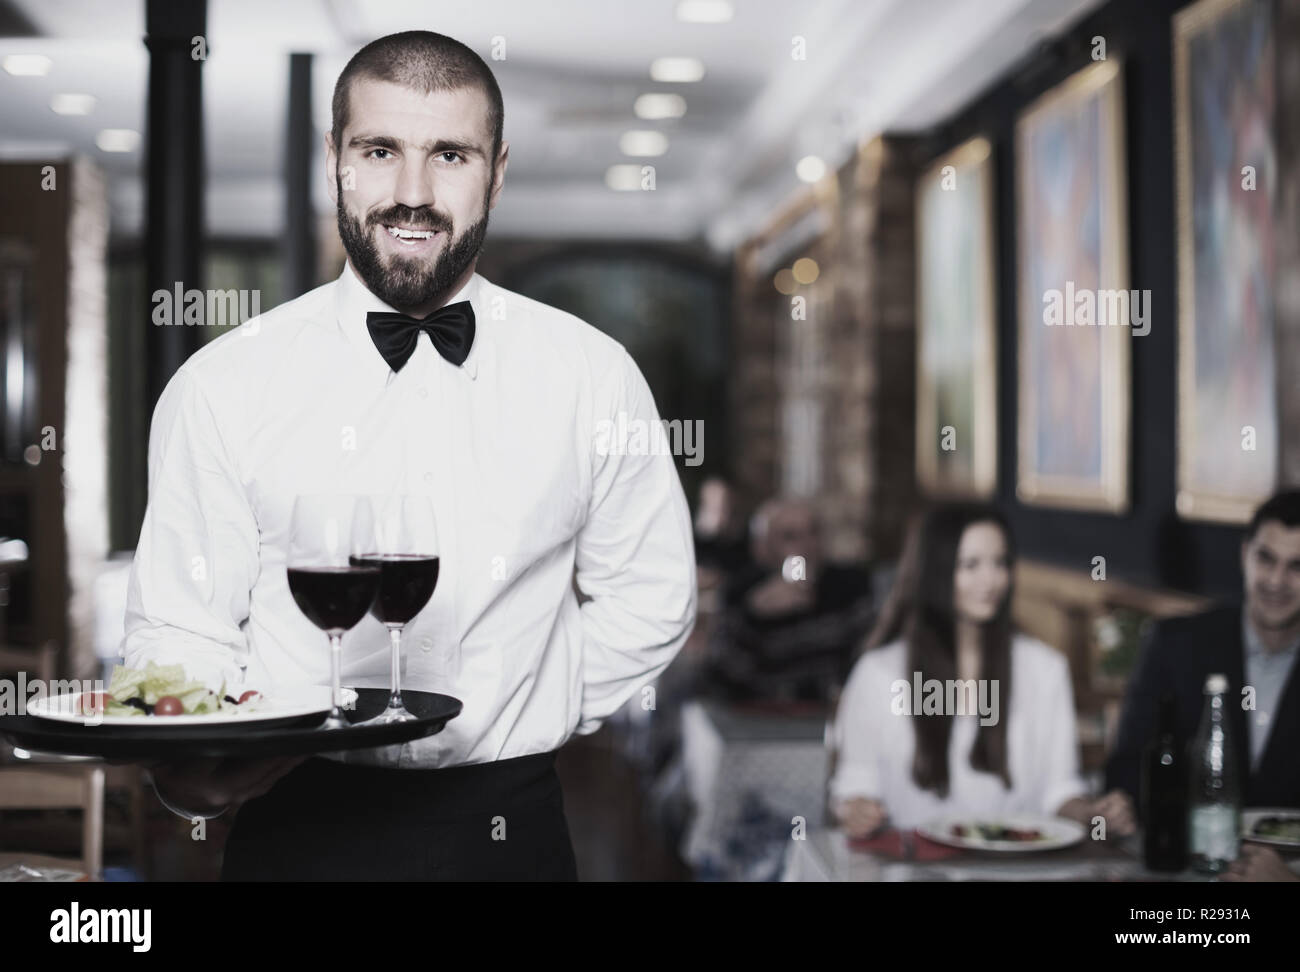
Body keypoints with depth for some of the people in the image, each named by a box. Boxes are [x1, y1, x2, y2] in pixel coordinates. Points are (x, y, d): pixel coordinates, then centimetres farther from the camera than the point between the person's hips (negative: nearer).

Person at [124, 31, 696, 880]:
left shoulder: (593, 376, -1)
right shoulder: (221, 387, -5)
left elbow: (651, 597, 9)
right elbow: (179, 629, -4)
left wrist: (529, 723, 0)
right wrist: (187, 765, -23)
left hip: (509, 832, 1)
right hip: (300, 832, -1)